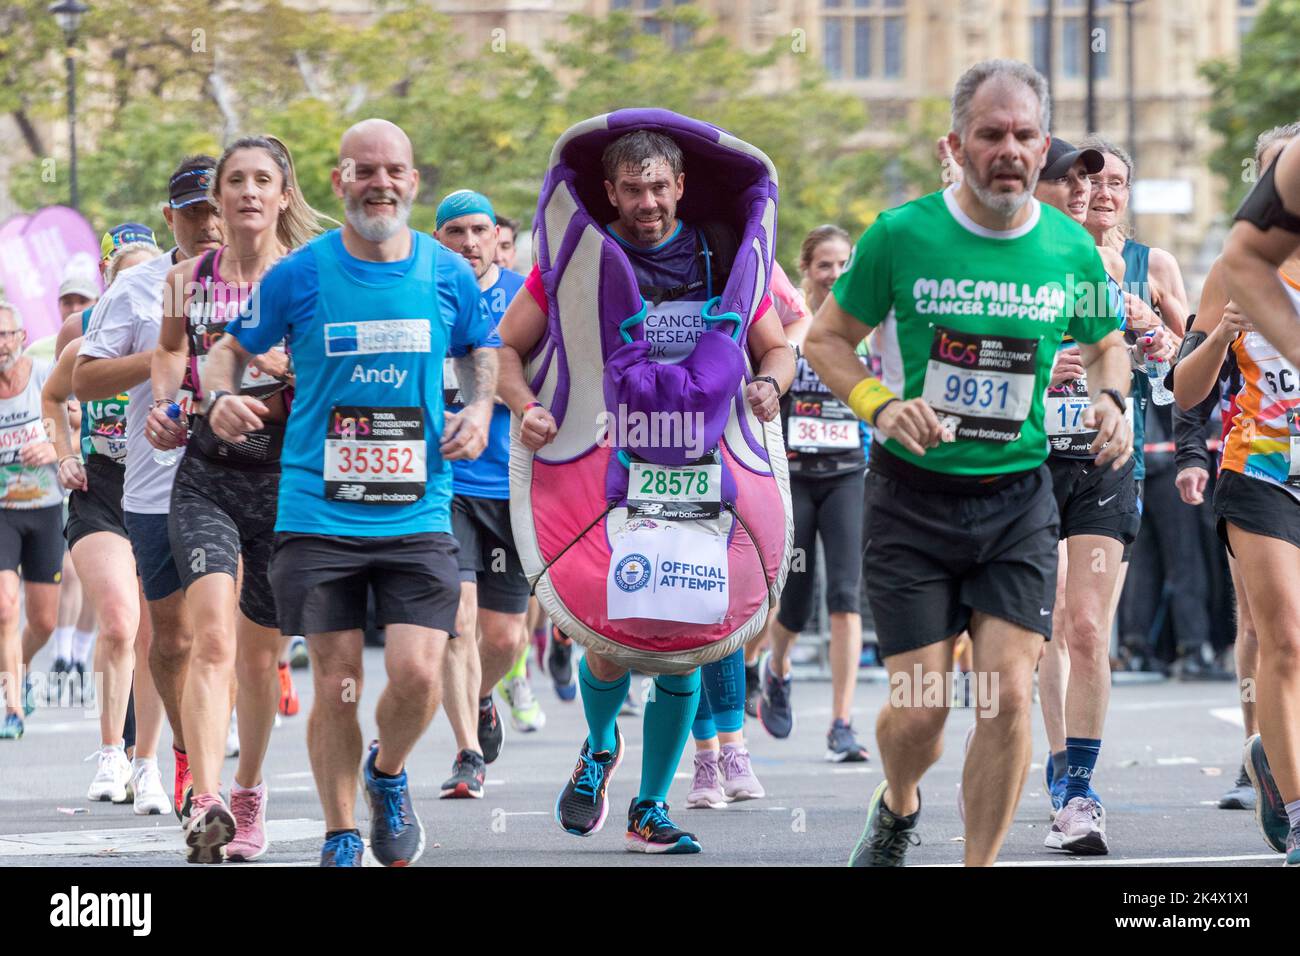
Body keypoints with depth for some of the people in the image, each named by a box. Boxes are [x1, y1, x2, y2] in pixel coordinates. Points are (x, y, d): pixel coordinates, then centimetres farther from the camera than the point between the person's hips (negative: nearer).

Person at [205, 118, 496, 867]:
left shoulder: (448, 275, 3)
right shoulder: (299, 275, -2)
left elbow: (482, 350, 21)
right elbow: (233, 347, 10)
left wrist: (480, 409, 2)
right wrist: (221, 397, -11)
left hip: (419, 515, 1)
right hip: (319, 515, -1)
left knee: (418, 673, -12)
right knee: (337, 684, 0)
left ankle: (389, 775, 21)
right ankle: (342, 839, 19)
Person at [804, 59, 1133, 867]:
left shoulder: (1071, 249, 0)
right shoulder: (901, 236, -8)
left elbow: (1107, 346, 18)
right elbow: (827, 338, 3)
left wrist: (1110, 399, -4)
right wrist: (879, 403, -15)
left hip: (1020, 501, 2)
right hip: (913, 496, -2)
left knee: (1009, 695, -11)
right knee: (920, 705, -3)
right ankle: (898, 808, 32)